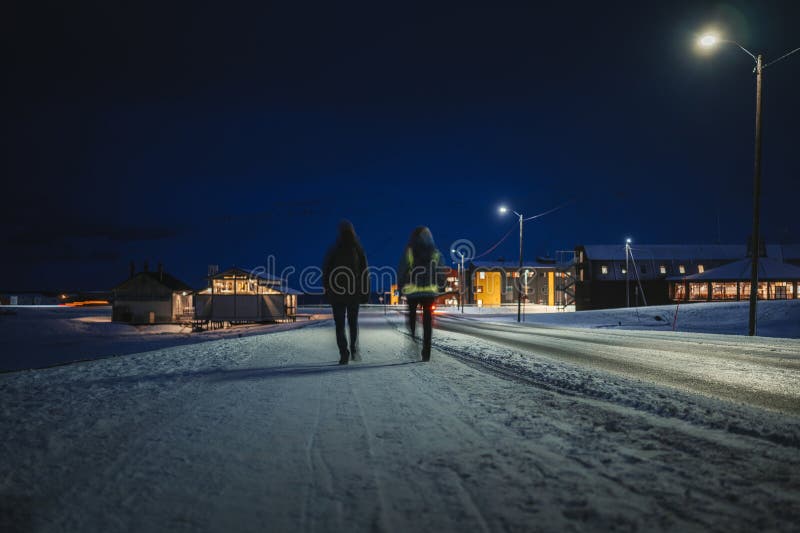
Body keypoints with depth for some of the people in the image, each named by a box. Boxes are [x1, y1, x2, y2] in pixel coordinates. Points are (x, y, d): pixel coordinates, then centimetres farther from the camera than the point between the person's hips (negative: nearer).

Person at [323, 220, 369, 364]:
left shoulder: (333, 250, -6)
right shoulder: (358, 250, -1)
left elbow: (326, 271, -3)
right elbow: (365, 273, -1)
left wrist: (327, 289, 8)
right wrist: (366, 293, 3)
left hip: (337, 293, -2)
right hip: (354, 292, 2)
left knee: (339, 324, 1)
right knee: (353, 322, 19)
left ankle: (344, 352, -13)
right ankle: (354, 350, 17)